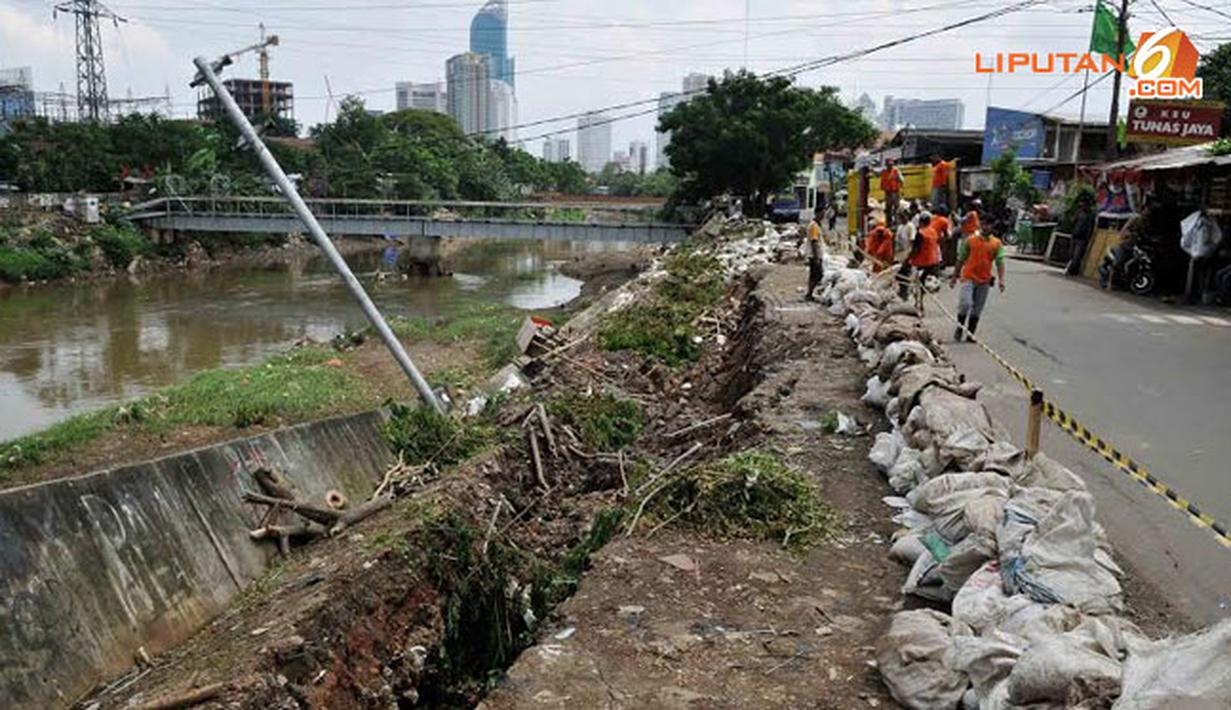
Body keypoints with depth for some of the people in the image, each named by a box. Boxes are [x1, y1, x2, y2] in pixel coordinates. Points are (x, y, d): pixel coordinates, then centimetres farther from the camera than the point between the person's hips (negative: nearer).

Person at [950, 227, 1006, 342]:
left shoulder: (996, 244, 4)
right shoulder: (970, 240, 1)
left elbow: (1000, 262, 1)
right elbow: (961, 259, 6)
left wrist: (1001, 279, -12)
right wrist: (954, 277, 8)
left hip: (985, 281, 2)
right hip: (969, 278, -2)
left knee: (977, 309, 7)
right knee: (965, 303, -14)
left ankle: (970, 333, 17)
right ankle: (959, 328, 6)